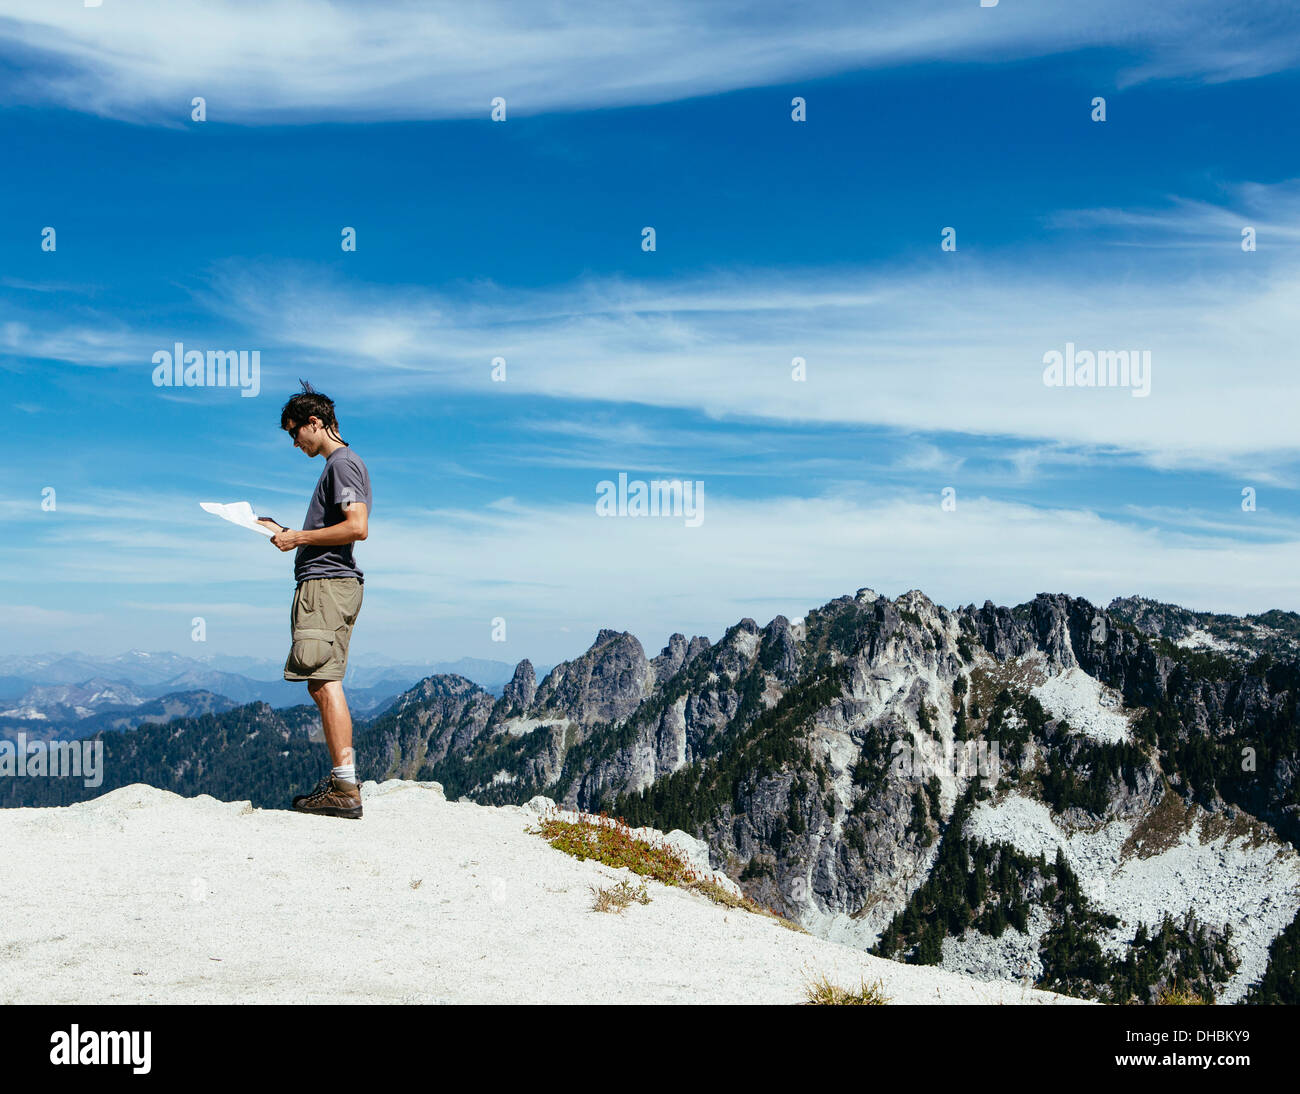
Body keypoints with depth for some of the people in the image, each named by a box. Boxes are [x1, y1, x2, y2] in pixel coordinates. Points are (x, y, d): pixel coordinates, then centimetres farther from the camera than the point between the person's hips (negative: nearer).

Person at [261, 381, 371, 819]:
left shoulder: (342, 462, -8)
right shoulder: (337, 463, 23)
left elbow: (357, 527, -20)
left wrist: (300, 538, -12)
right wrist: (288, 533, 18)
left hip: (328, 584, -11)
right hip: (326, 583, 11)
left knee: (325, 683, -12)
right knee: (322, 684, 10)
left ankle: (346, 788, -13)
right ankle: (341, 780, 13)